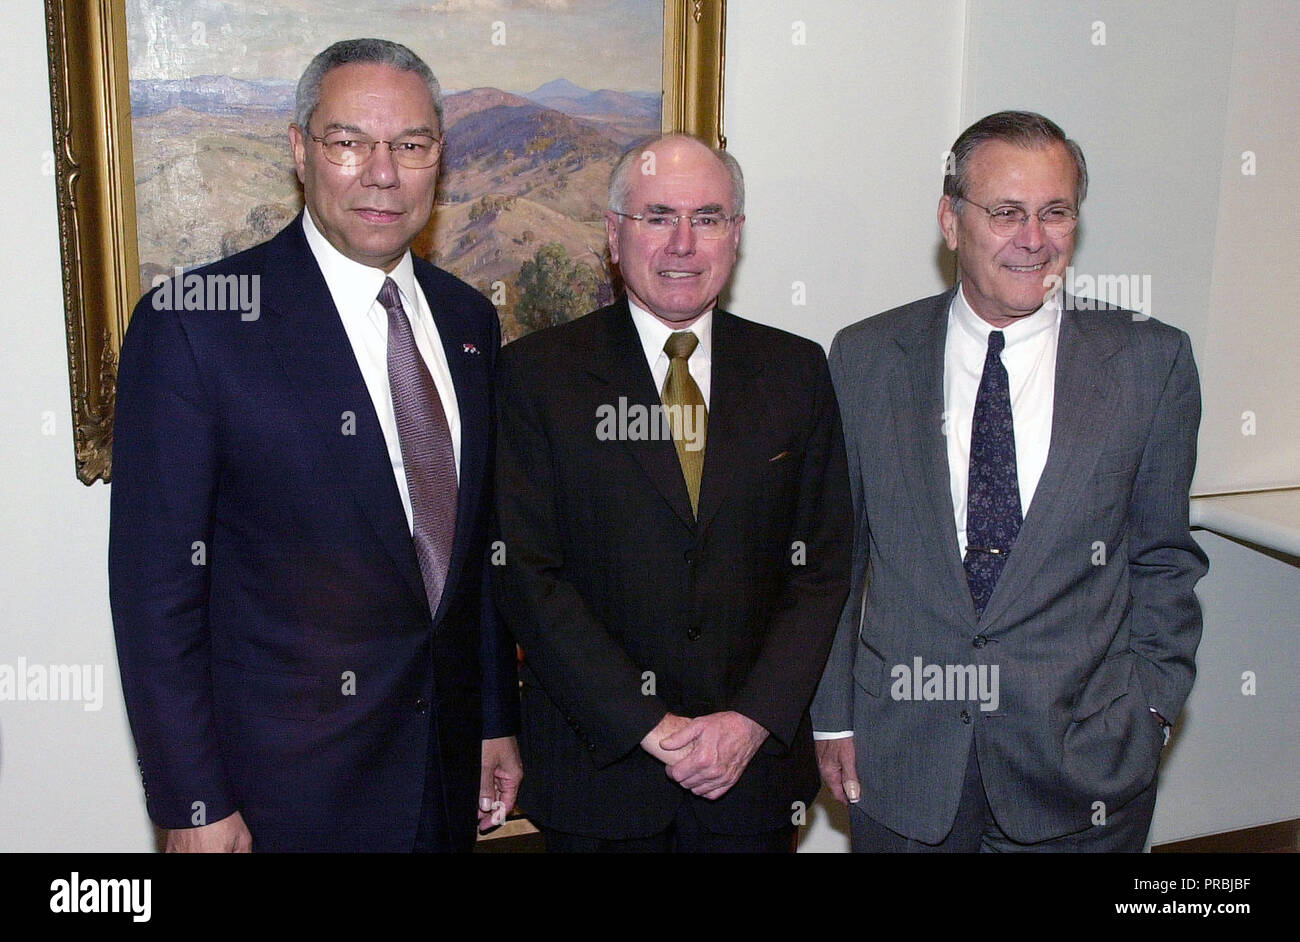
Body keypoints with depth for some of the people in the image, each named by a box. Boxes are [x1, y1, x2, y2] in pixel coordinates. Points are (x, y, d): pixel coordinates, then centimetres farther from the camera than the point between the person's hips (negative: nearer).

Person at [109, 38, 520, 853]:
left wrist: (498, 720, 11)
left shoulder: (469, 320, 4)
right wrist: (192, 807, -12)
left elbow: (480, 544, 9)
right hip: (284, 788, -5)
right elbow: (156, 581, -13)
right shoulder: (192, 322, -14)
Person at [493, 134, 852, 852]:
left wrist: (754, 720, -9)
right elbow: (526, 574, -10)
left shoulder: (796, 370, 3)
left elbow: (821, 566, 1)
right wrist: (648, 727, -13)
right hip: (597, 762, -1)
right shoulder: (537, 372, -5)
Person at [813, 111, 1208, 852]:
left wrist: (1150, 709, -1)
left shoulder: (1151, 361, -3)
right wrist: (834, 716, 4)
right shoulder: (866, 358, -2)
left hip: (1083, 763, 0)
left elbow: (1165, 560, 5)